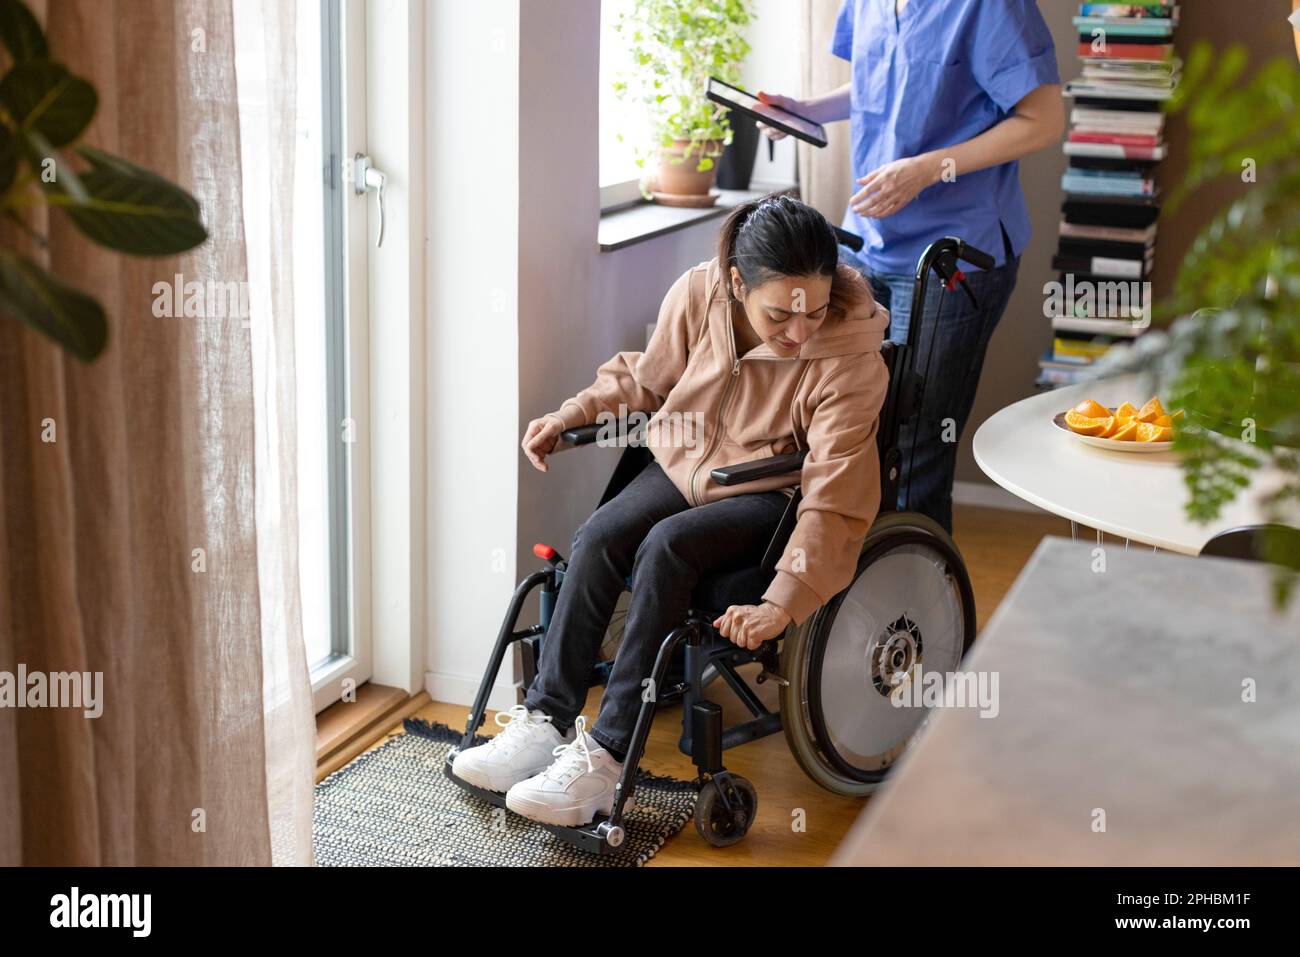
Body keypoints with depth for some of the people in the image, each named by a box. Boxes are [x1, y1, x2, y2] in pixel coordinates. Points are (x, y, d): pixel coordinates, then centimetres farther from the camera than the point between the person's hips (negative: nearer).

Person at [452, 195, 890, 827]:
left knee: (666, 546, -31)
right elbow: (645, 378, 9)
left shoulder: (852, 360, -25)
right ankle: (545, 721, -18)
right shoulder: (698, 294, -13)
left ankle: (607, 753, -26)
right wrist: (570, 415, -1)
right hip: (682, 464, 5)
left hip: (770, 493, -4)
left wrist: (782, 604, -37)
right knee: (598, 537, -24)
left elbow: (834, 503, -27)